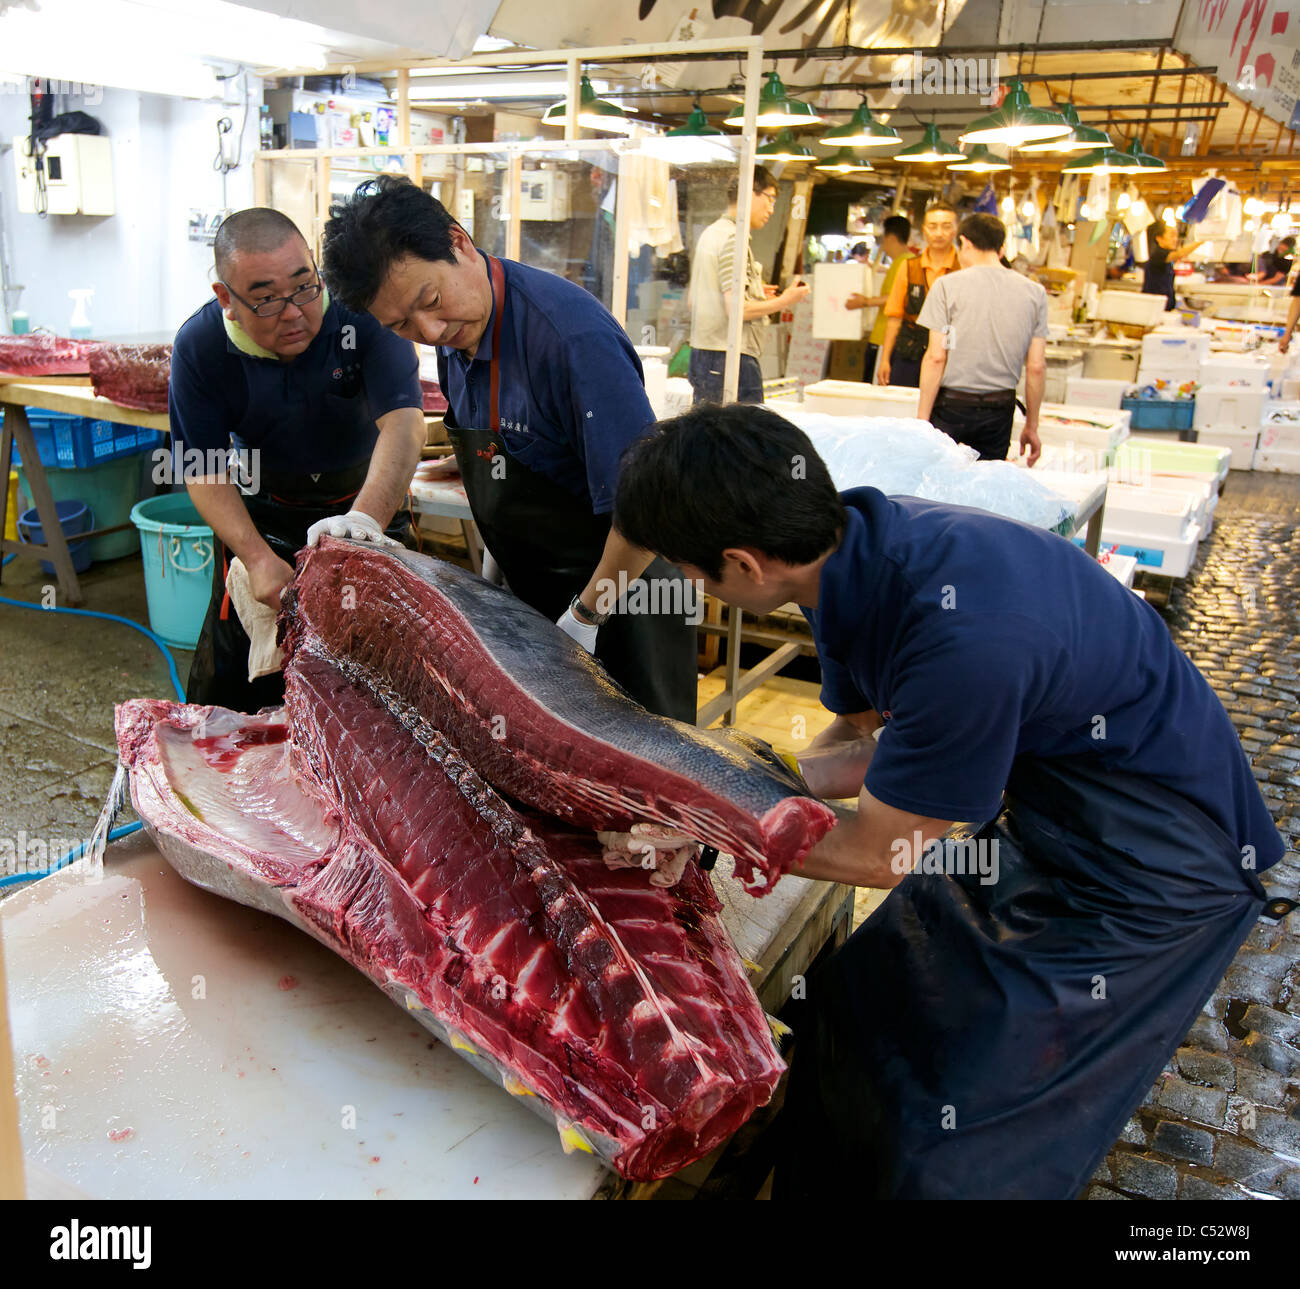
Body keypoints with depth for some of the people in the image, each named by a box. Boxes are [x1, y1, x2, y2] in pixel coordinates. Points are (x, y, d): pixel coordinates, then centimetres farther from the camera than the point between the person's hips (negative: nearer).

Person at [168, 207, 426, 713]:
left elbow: (404, 423, -37)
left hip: (369, 498, -1)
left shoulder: (362, 311, -26)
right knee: (232, 675, 6)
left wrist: (367, 516, -54)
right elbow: (204, 471, -14)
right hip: (260, 508, 1)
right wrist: (258, 556, -28)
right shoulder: (199, 345, -18)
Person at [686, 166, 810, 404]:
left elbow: (695, 301, 23)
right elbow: (735, 310, -20)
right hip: (731, 357, -10)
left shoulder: (712, 232, 18)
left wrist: (755, 294, 20)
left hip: (702, 351, 10)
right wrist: (784, 301, -8)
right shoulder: (733, 238, -12)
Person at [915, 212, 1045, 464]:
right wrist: (1031, 427, 13)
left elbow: (936, 358, -9)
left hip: (951, 406, -3)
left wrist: (922, 420, -6)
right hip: (1001, 410, 3)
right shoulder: (1035, 292, 5)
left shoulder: (948, 286, -5)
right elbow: (1036, 367, 5)